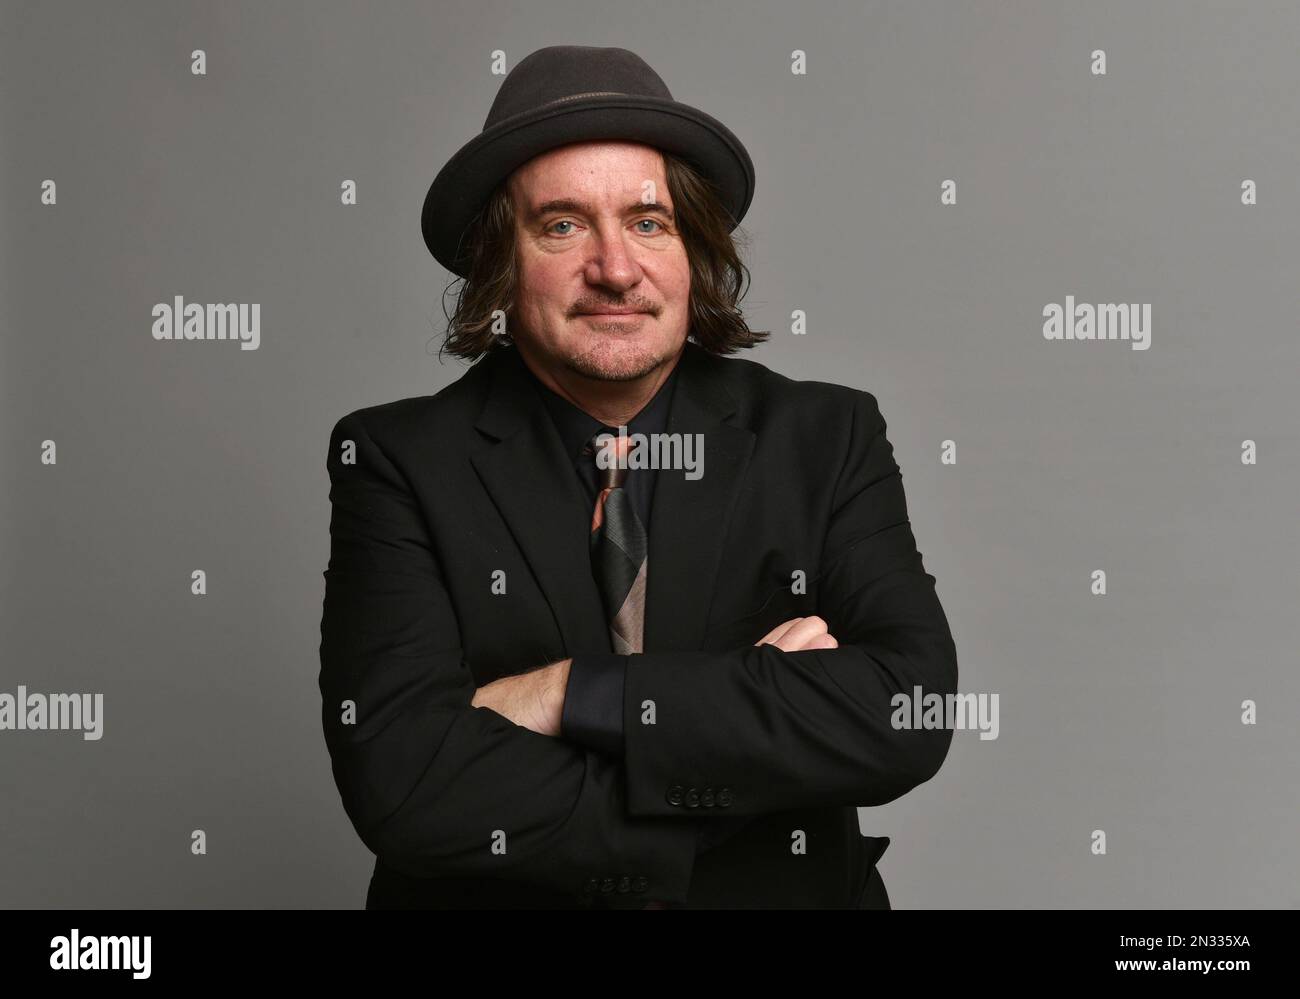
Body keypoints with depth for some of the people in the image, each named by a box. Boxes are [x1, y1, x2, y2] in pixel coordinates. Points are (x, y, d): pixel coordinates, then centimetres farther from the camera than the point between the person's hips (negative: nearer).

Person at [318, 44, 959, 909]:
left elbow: (910, 710, -11)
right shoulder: (397, 462, -4)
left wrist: (578, 698, -16)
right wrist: (759, 709, -14)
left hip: (795, 891, 1)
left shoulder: (827, 441, 0)